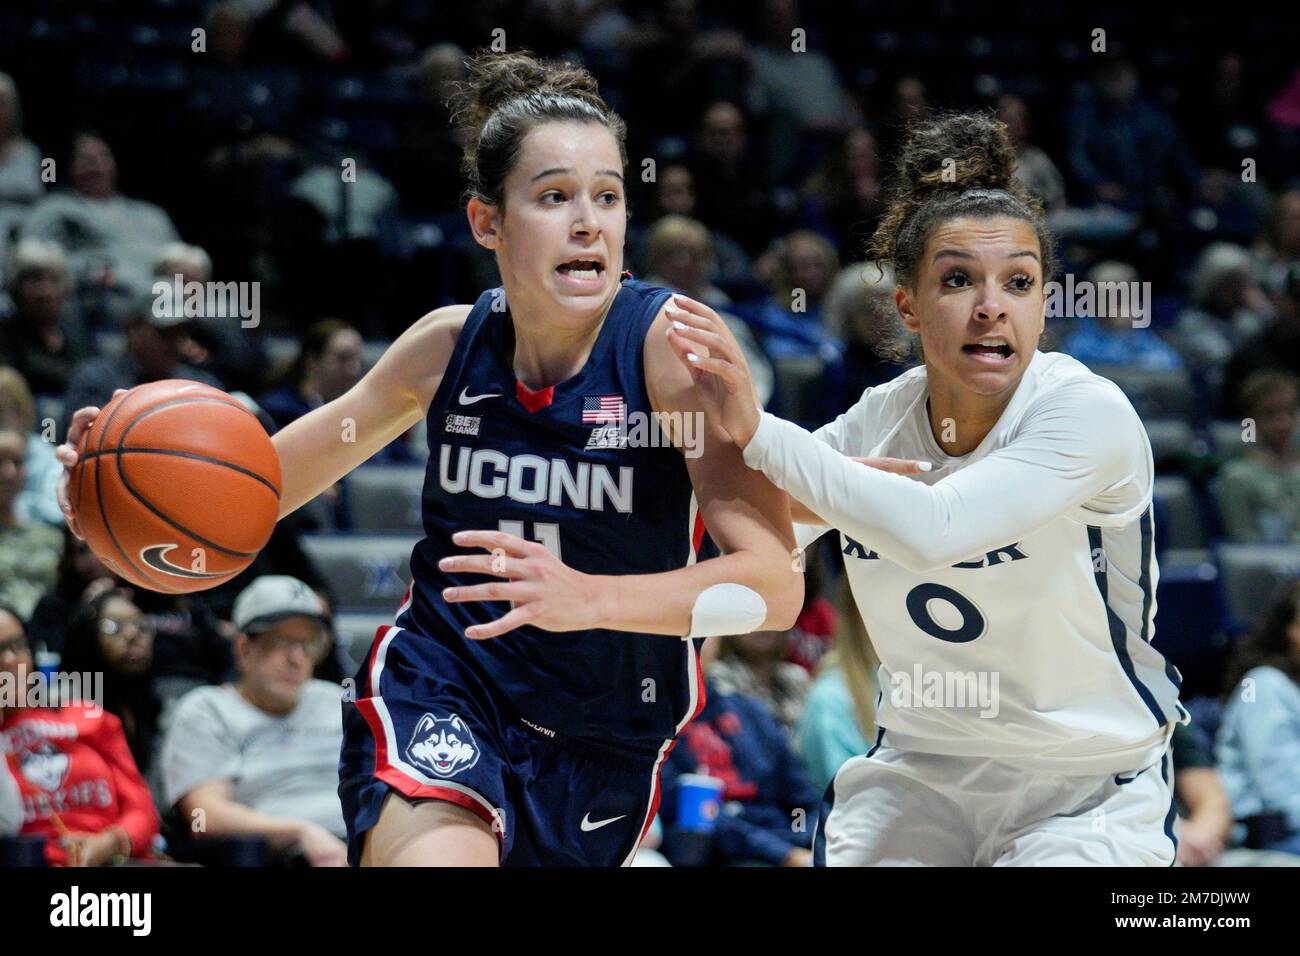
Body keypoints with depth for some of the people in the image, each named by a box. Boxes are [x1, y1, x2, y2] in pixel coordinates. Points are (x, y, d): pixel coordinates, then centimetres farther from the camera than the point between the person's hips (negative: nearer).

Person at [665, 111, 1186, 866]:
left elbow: (932, 529, -31)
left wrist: (756, 431, -30)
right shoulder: (876, 423, -2)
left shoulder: (1091, 412, -17)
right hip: (919, 770, 4)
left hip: (1090, 794, -4)